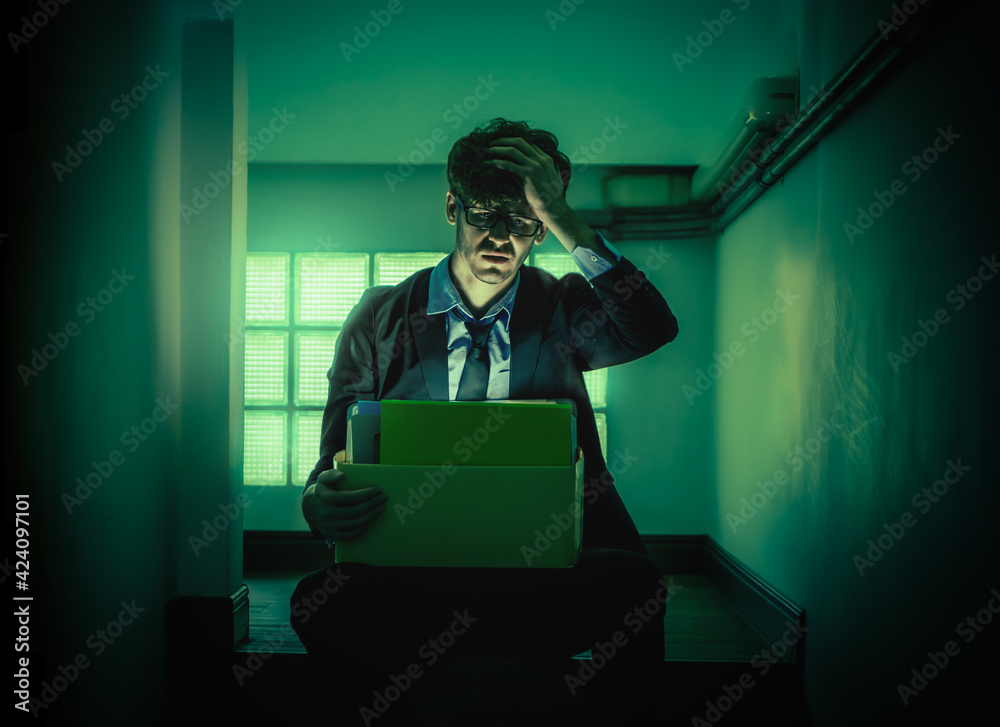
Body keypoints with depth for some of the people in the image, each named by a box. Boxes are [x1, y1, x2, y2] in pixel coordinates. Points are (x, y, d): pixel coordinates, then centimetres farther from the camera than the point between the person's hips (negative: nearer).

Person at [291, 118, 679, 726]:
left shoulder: (563, 310, 9)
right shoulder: (380, 319, 9)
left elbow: (653, 331, -12)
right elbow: (337, 459, 7)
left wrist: (565, 222, -17)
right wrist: (322, 503, -17)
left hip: (547, 561, 0)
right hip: (413, 565, 1)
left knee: (635, 584, -30)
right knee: (320, 601, -29)